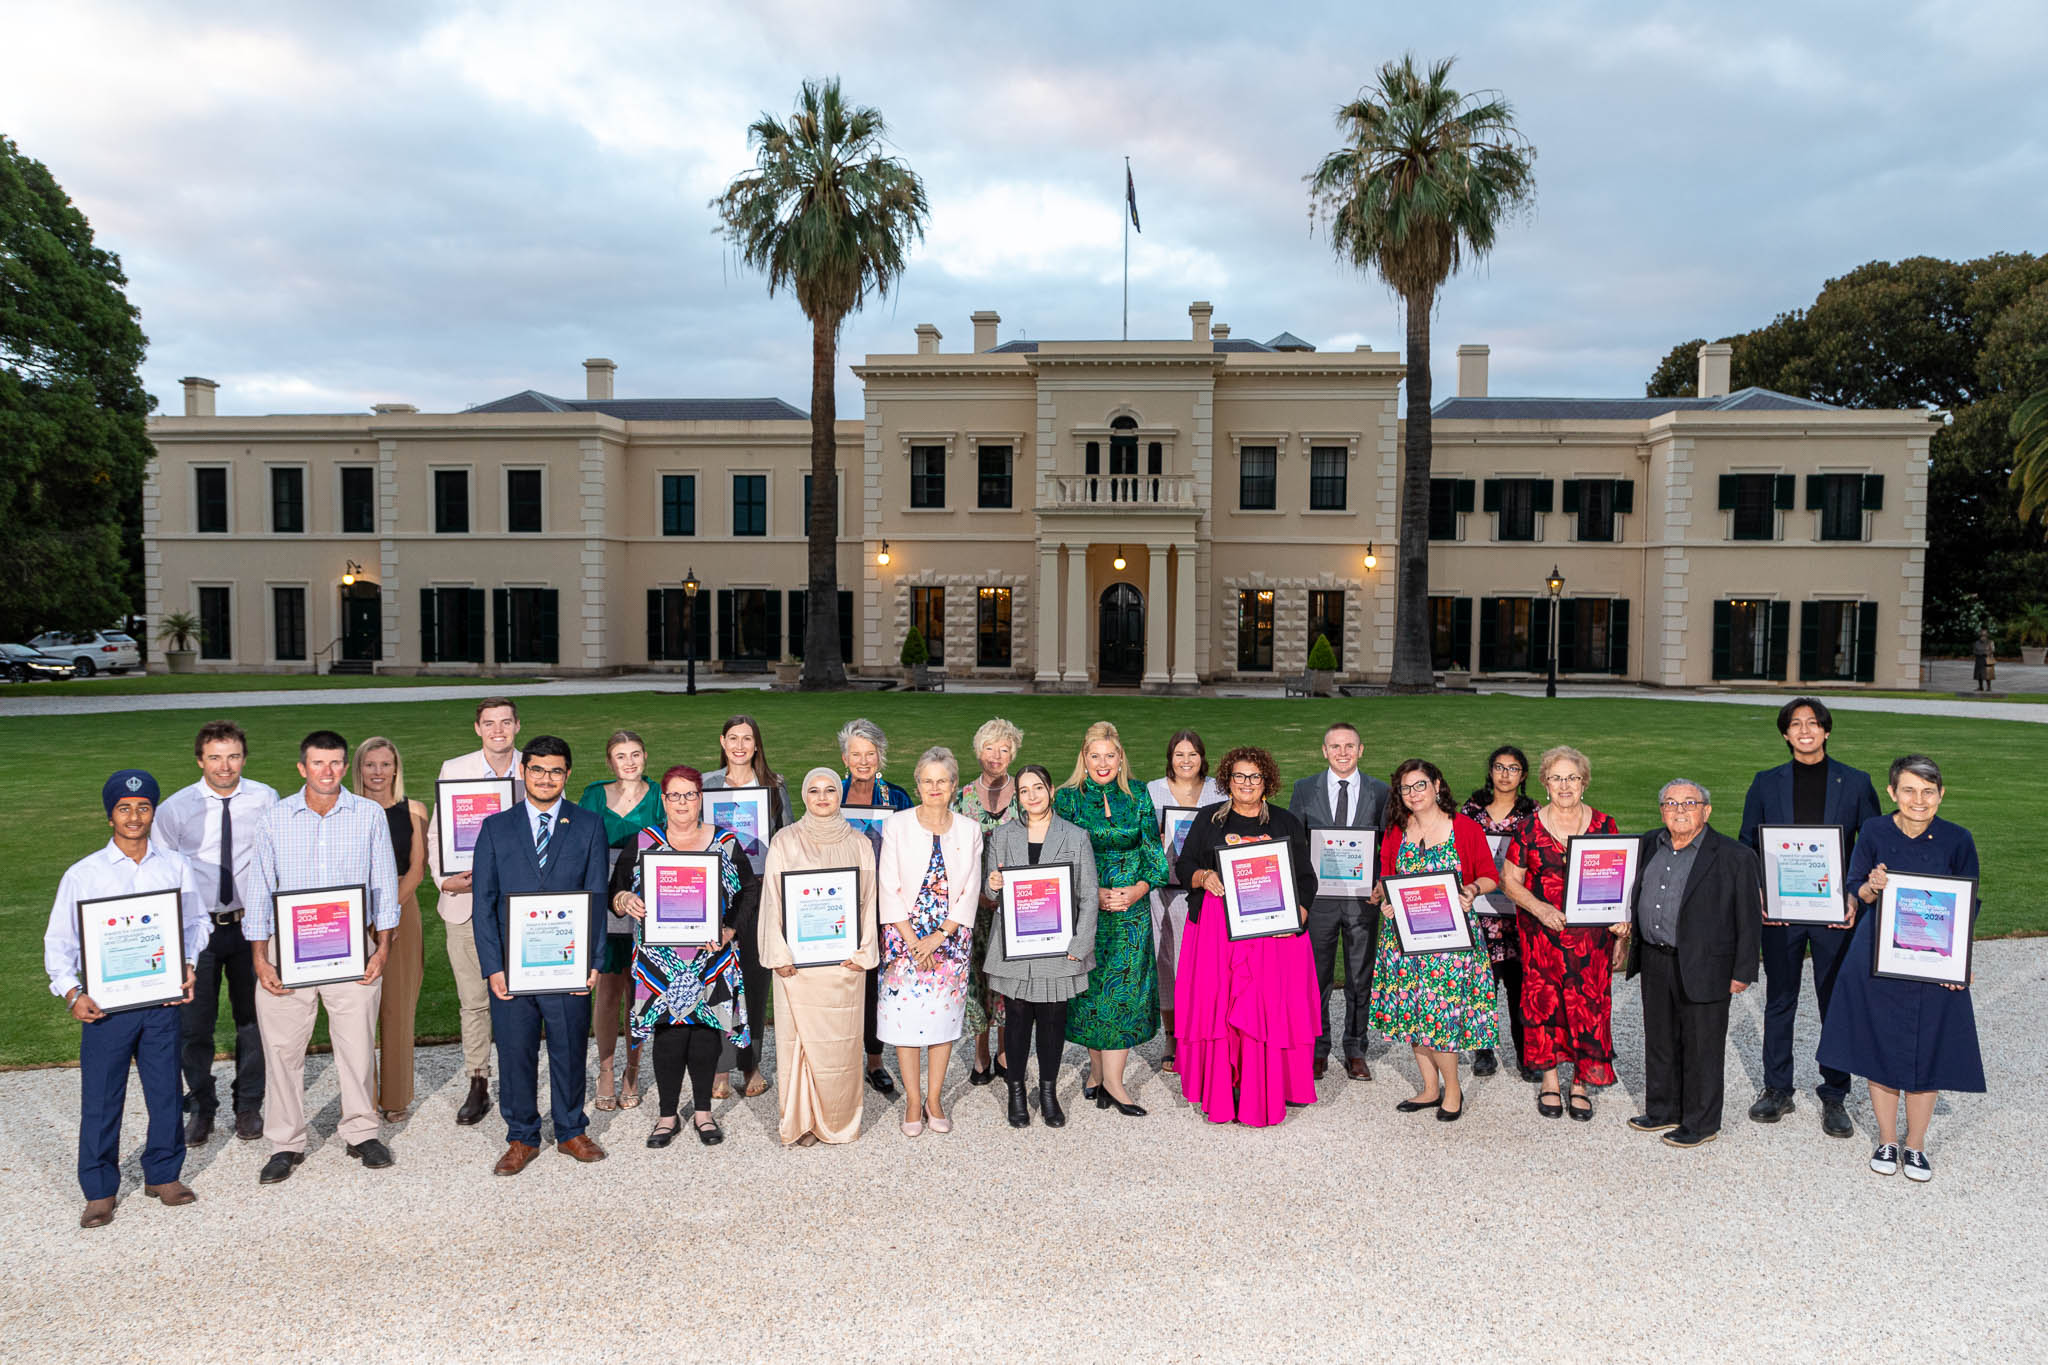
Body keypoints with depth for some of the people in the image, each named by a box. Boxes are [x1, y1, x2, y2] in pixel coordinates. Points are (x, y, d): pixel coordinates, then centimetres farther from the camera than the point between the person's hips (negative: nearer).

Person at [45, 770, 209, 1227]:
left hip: (163, 999, 1)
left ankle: (163, 1175, 26)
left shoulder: (175, 867, 3)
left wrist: (189, 963, -6)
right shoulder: (83, 874, -1)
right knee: (101, 1098, 5)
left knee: (166, 1090, 9)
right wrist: (71, 993, -10)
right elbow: (58, 941, 2)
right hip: (105, 1003, -1)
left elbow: (198, 922, 10)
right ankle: (99, 1191, 20)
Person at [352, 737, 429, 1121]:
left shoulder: (413, 811, 4)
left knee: (398, 1006, 4)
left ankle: (395, 1097, 15)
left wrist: (392, 905, -16)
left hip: (402, 912, 0)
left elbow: (417, 868, -1)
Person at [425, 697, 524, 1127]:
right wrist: (443, 879, -8)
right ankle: (478, 1086, 22)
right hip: (466, 902, 1)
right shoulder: (453, 770, 4)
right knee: (472, 1001, 8)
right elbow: (436, 833, 7)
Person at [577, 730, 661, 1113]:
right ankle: (605, 1074, 15)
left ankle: (632, 1074, 18)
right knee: (607, 988, 3)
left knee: (636, 988, 5)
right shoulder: (594, 796, 6)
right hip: (602, 904, 1)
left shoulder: (657, 798, 2)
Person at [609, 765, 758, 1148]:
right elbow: (615, 889, 5)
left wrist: (730, 930, -7)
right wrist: (624, 900, -17)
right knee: (669, 1033, 0)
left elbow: (749, 891, 5)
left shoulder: (725, 842, 4)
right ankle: (668, 1115, 17)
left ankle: (703, 1111, 22)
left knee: (706, 1030, 6)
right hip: (661, 958, 0)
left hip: (711, 957, 1)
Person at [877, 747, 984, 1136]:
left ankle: (933, 1100, 16)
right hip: (905, 935, -1)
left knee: (944, 1013, 4)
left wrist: (938, 937, -9)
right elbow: (888, 888, -4)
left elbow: (970, 891, 1)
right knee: (906, 1013, -1)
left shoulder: (969, 830, 4)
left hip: (951, 937, 1)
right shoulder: (897, 825, -1)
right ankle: (912, 1102, 12)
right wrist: (913, 940, -10)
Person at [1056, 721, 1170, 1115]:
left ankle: (1109, 1078, 1)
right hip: (1084, 906, -1)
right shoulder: (1068, 797, 0)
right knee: (1091, 986, 5)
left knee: (1124, 987, -3)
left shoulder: (1137, 796, 5)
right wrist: (1094, 893, -14)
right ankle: (1099, 1069, 20)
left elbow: (1153, 849, 3)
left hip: (1131, 907, 1)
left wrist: (1137, 890, -12)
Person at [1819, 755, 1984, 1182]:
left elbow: (1968, 906, 2)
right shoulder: (1874, 833, -4)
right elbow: (1853, 890, 4)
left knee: (1927, 1054, 5)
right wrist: (1870, 889, -20)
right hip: (1878, 963, 0)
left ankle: (1916, 1145, 24)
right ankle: (1887, 1142, 24)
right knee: (1880, 1050, 7)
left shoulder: (1957, 840, -4)